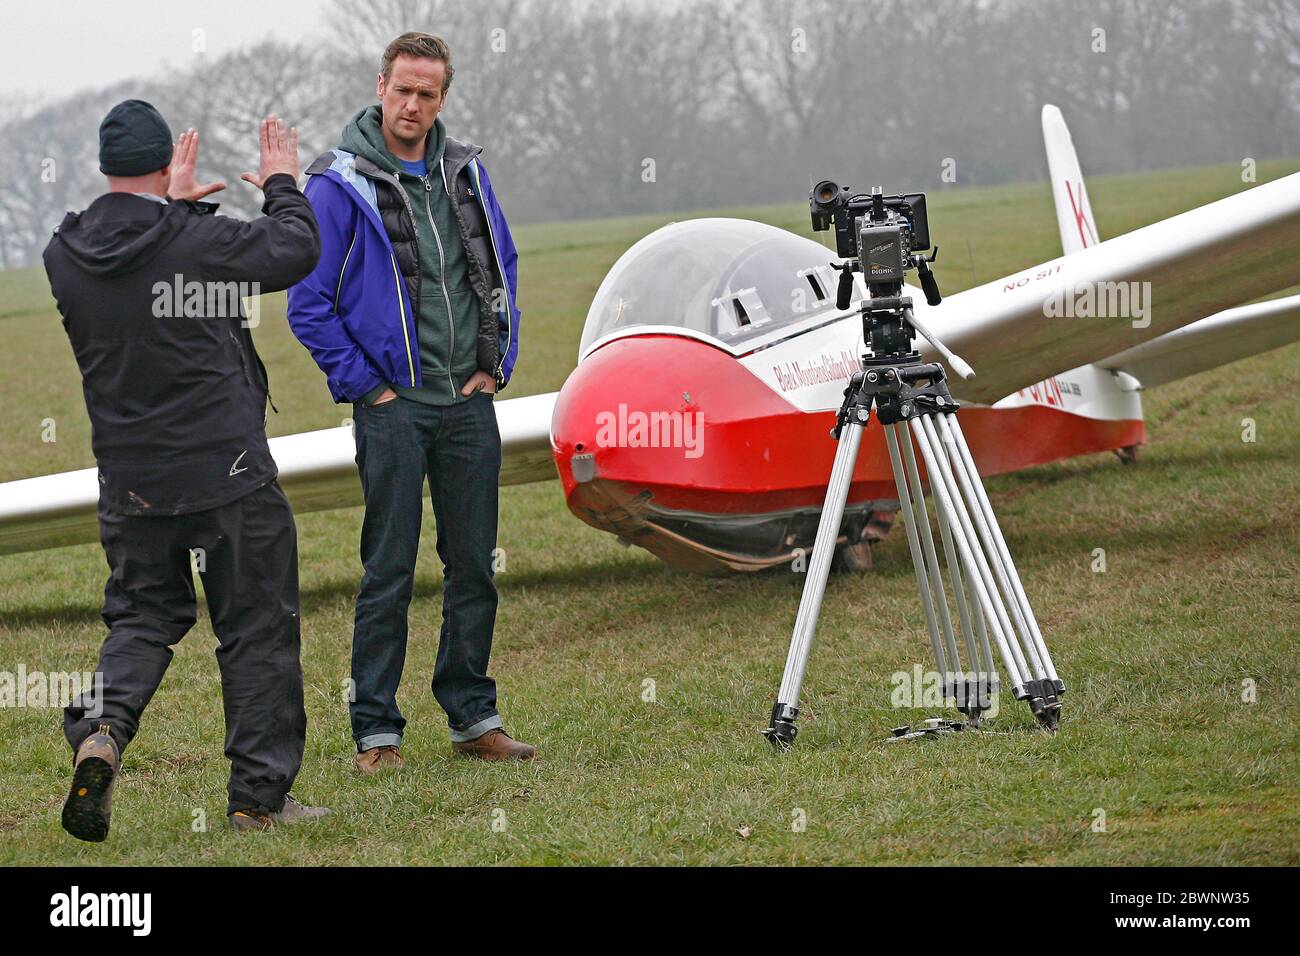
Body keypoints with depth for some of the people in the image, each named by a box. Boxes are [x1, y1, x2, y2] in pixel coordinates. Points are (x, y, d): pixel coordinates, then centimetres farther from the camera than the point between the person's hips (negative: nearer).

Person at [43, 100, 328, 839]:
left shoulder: (67, 256, -1)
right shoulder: (199, 242, -16)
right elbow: (296, 250, -1)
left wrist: (170, 206, 28)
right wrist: (282, 185, 16)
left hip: (132, 485, 5)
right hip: (228, 473, -4)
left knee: (142, 617, 18)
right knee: (258, 627, 7)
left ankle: (101, 726, -10)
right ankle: (260, 792, 10)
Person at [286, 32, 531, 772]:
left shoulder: (466, 173, 9)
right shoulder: (340, 184, -7)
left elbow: (503, 269, 19)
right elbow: (309, 303, -6)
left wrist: (497, 363, 9)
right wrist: (365, 384, -8)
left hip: (469, 403, 5)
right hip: (393, 406, -5)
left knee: (474, 564, 9)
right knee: (390, 571, -3)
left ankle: (474, 716, 18)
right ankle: (377, 730, 3)